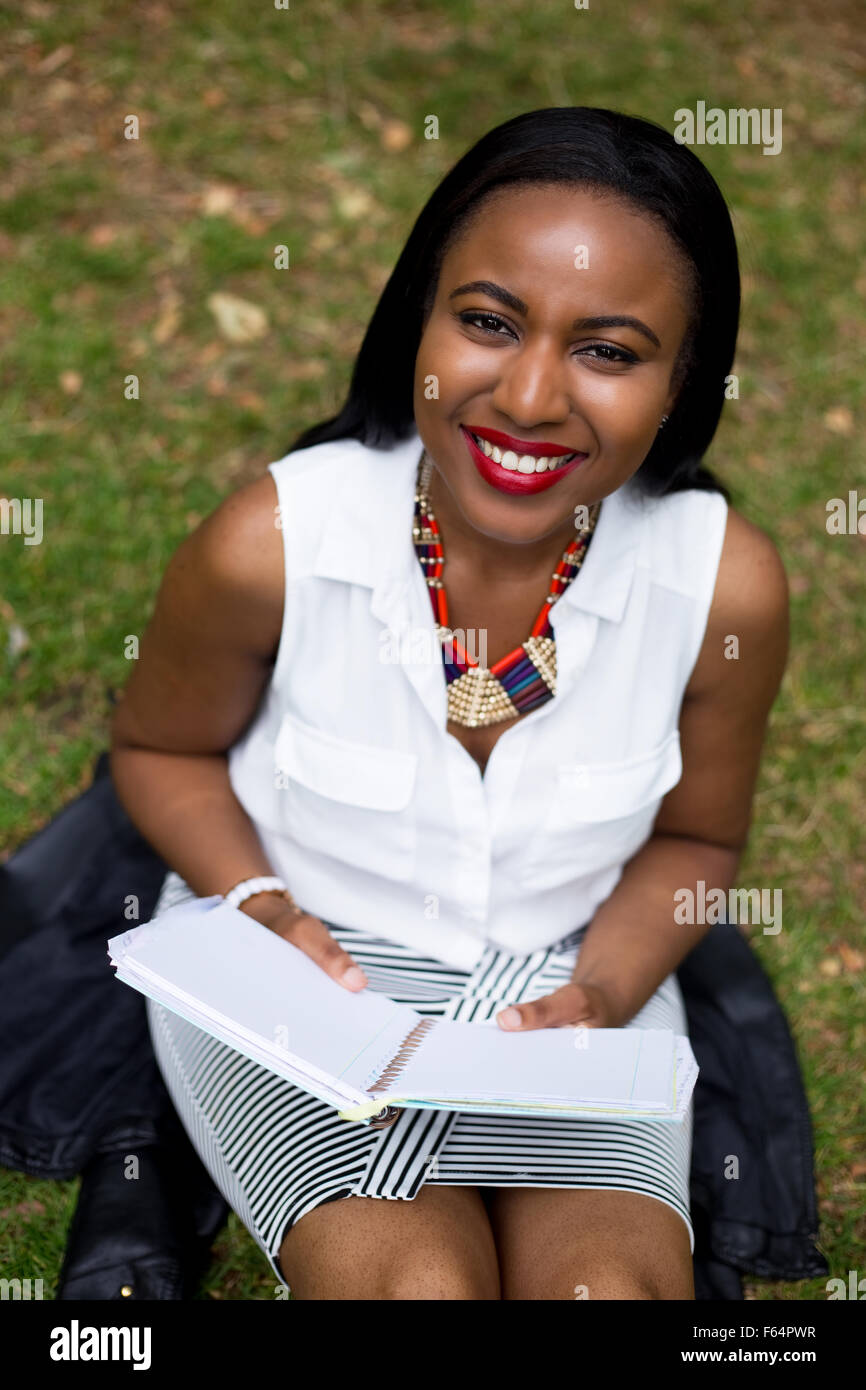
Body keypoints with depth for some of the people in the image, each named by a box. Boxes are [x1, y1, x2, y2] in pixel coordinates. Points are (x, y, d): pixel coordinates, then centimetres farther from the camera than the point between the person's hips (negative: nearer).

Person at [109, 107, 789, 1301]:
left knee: (615, 1279, -20)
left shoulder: (725, 583, -16)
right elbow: (162, 750, -1)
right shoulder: (266, 546, -21)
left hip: (567, 972, 2)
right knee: (412, 1278, -23)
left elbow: (695, 839, 2)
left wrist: (598, 994, -15)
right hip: (300, 964, -1)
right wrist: (267, 911, -17)